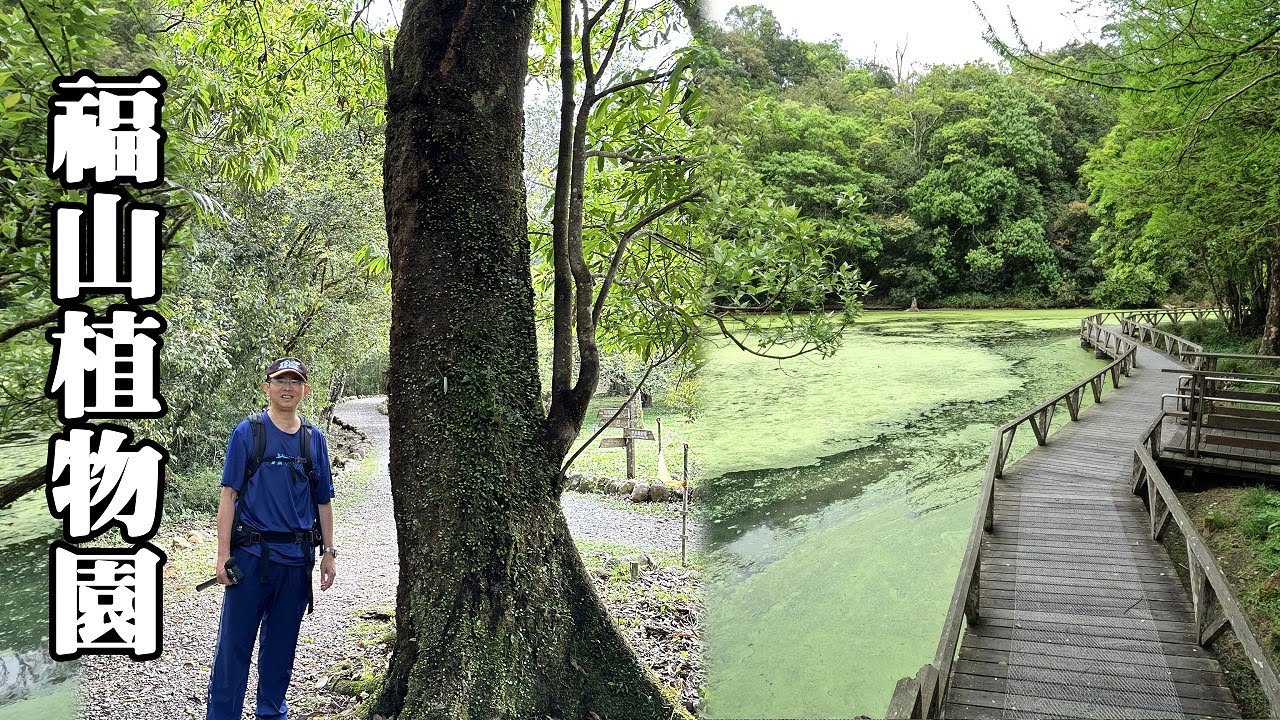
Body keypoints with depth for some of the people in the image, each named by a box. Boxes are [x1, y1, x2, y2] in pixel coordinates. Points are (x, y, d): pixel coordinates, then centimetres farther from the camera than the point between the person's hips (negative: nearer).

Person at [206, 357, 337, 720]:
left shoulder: (314, 439, 9)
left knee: (281, 642, 14)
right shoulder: (247, 432, -2)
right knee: (234, 642, 0)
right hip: (251, 554, -3)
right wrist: (223, 553, -10)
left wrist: (328, 552, 10)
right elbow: (229, 493, -5)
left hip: (297, 558, 4)